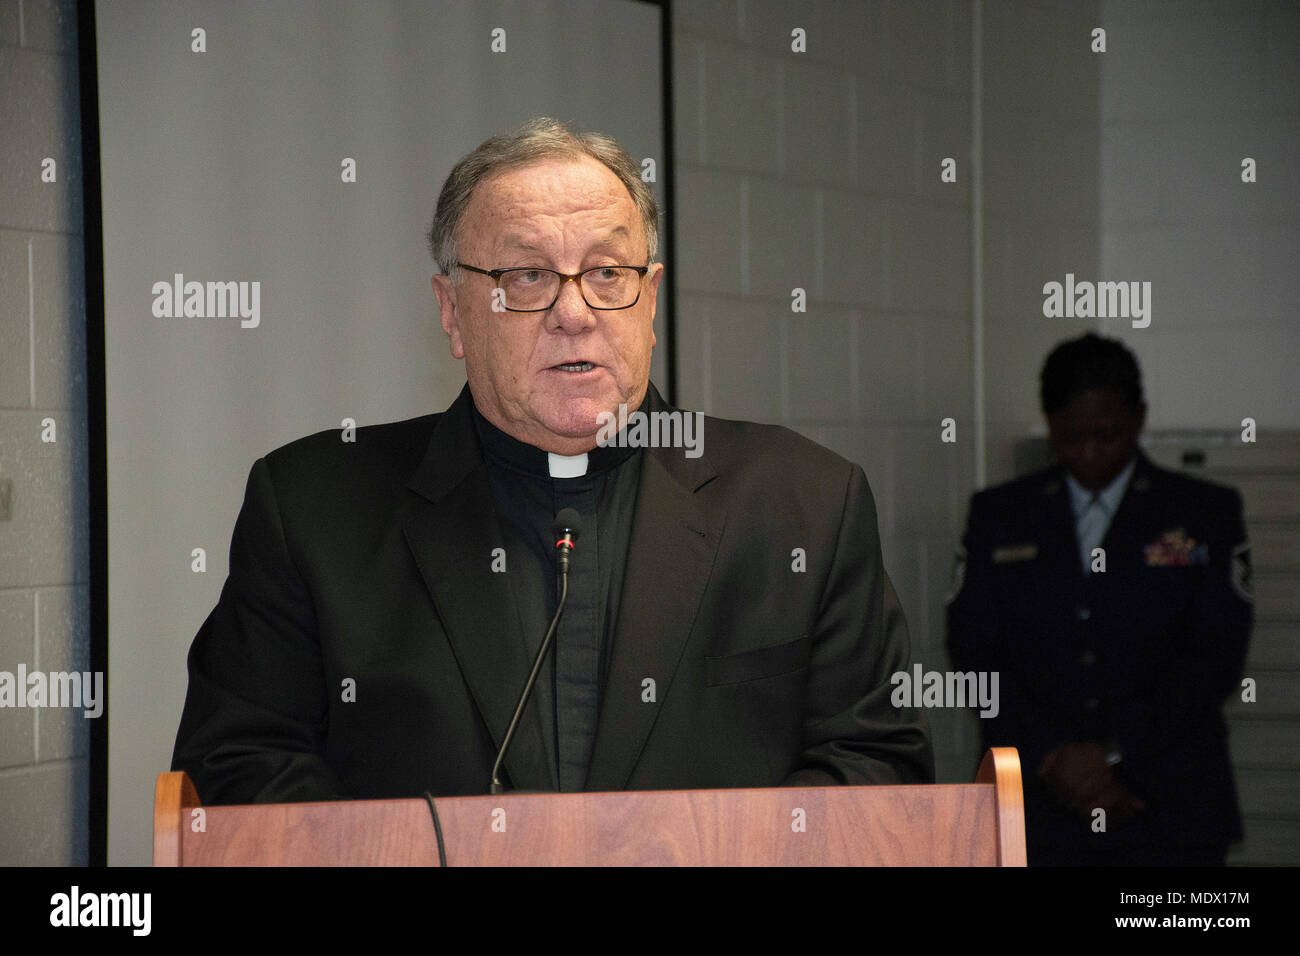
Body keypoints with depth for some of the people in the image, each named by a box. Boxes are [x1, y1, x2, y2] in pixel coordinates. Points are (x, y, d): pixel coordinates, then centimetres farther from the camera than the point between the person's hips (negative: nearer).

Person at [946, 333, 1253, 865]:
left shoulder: (1206, 513, 7)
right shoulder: (998, 515, 11)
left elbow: (1217, 656, -1)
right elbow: (974, 652, 4)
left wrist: (1113, 752, -11)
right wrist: (1052, 758, -10)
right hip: (1041, 811, 1)